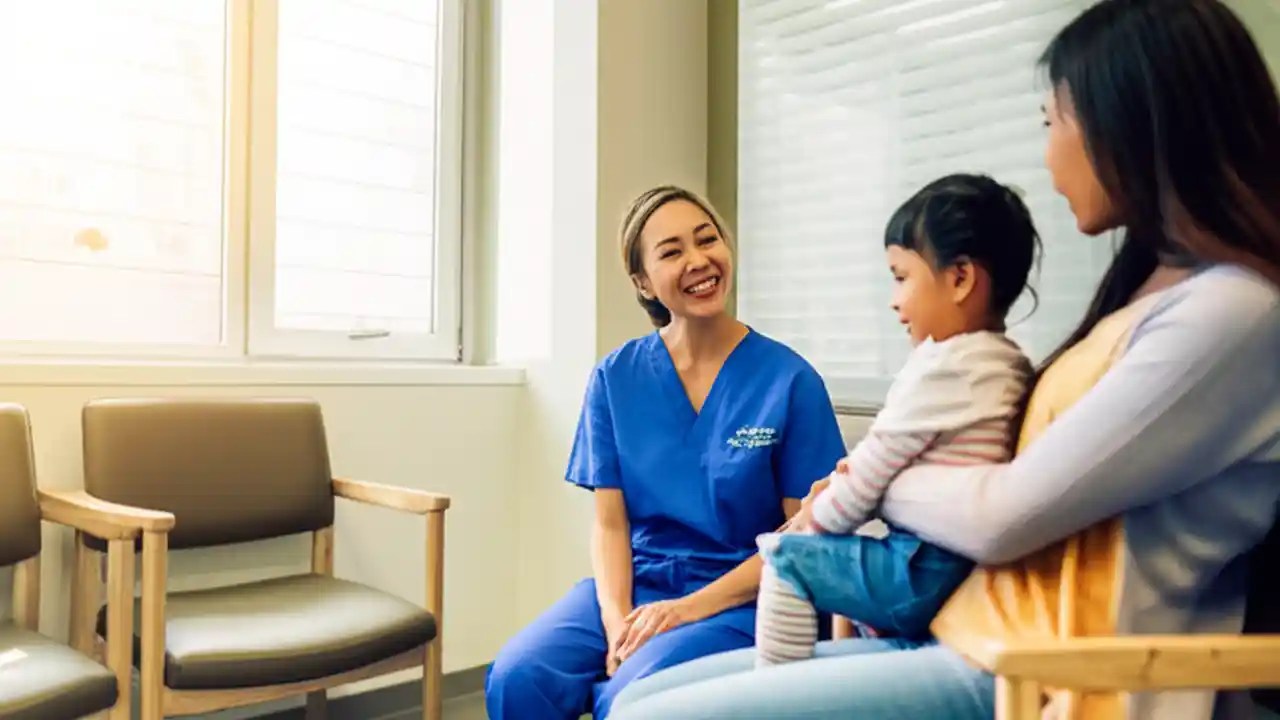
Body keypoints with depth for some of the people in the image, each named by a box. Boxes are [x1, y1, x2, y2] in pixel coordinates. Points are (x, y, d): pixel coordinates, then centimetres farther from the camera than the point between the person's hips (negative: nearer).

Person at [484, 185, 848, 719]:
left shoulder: (791, 380, -6)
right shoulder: (614, 379, 2)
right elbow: (609, 522, 1)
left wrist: (692, 608, -14)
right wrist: (616, 618, -16)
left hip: (741, 598, -2)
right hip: (634, 583, 3)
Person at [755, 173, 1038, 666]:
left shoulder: (941, 366, -18)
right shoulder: (1009, 362, 9)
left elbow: (871, 471, -13)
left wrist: (816, 520, 3)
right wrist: (841, 491, 8)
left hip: (928, 574, -9)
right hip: (968, 568, 9)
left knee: (788, 559, -1)